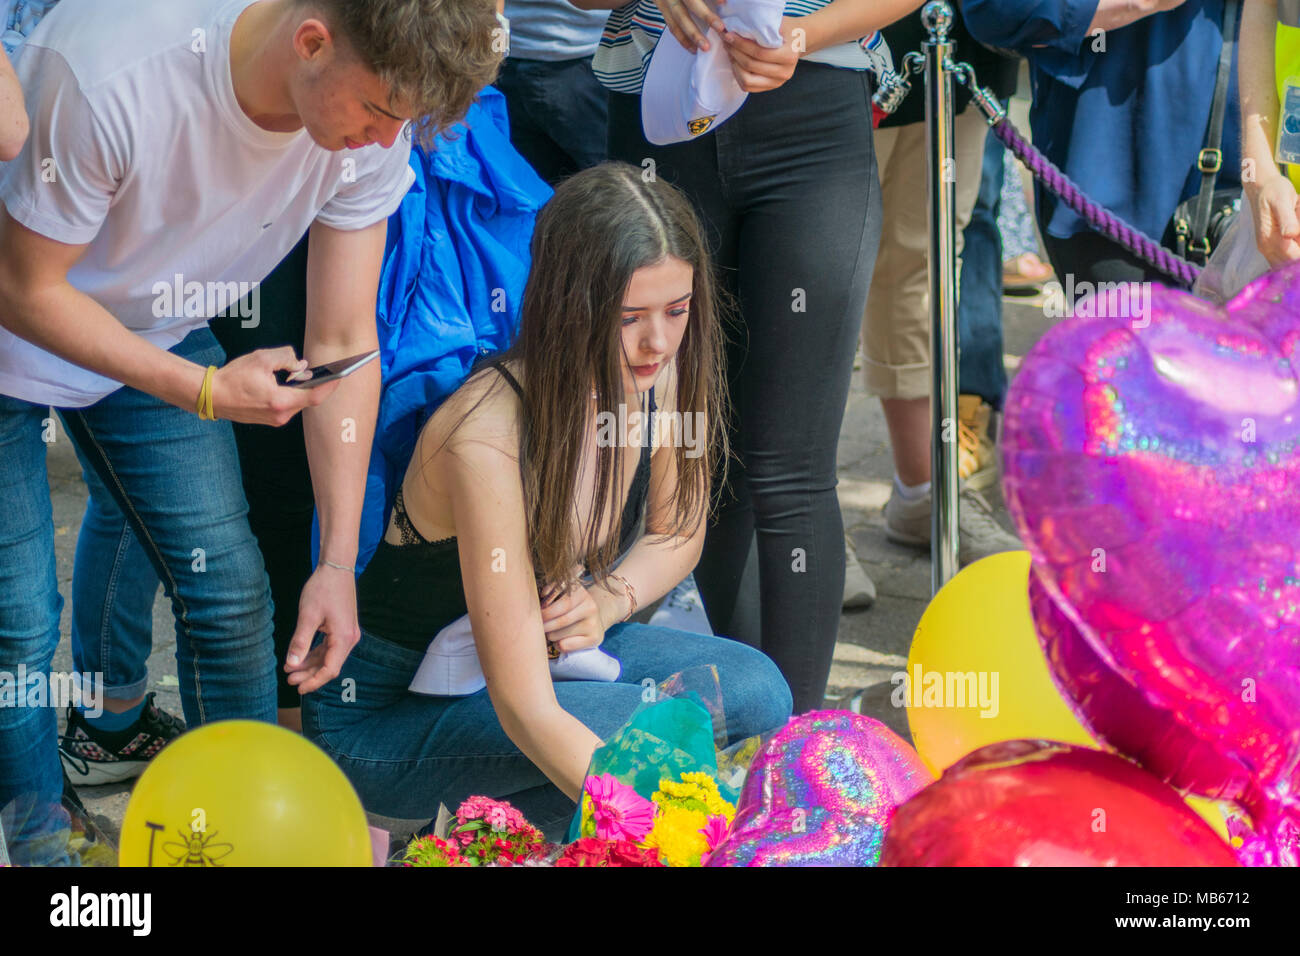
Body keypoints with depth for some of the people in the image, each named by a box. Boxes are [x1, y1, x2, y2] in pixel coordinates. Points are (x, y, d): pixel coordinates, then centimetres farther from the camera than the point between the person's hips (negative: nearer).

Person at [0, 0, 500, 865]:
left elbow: (344, 344, -14)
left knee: (229, 593, 0)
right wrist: (204, 391, -31)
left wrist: (339, 561, -16)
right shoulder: (108, 79, -40)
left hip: (157, 336, 5)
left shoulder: (372, 127, -22)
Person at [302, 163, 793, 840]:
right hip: (383, 709, -8)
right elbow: (525, 710, -35)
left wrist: (608, 600, -13)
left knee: (756, 693, -12)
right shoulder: (486, 436, -34)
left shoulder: (664, 378, -13)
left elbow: (675, 531, 10)